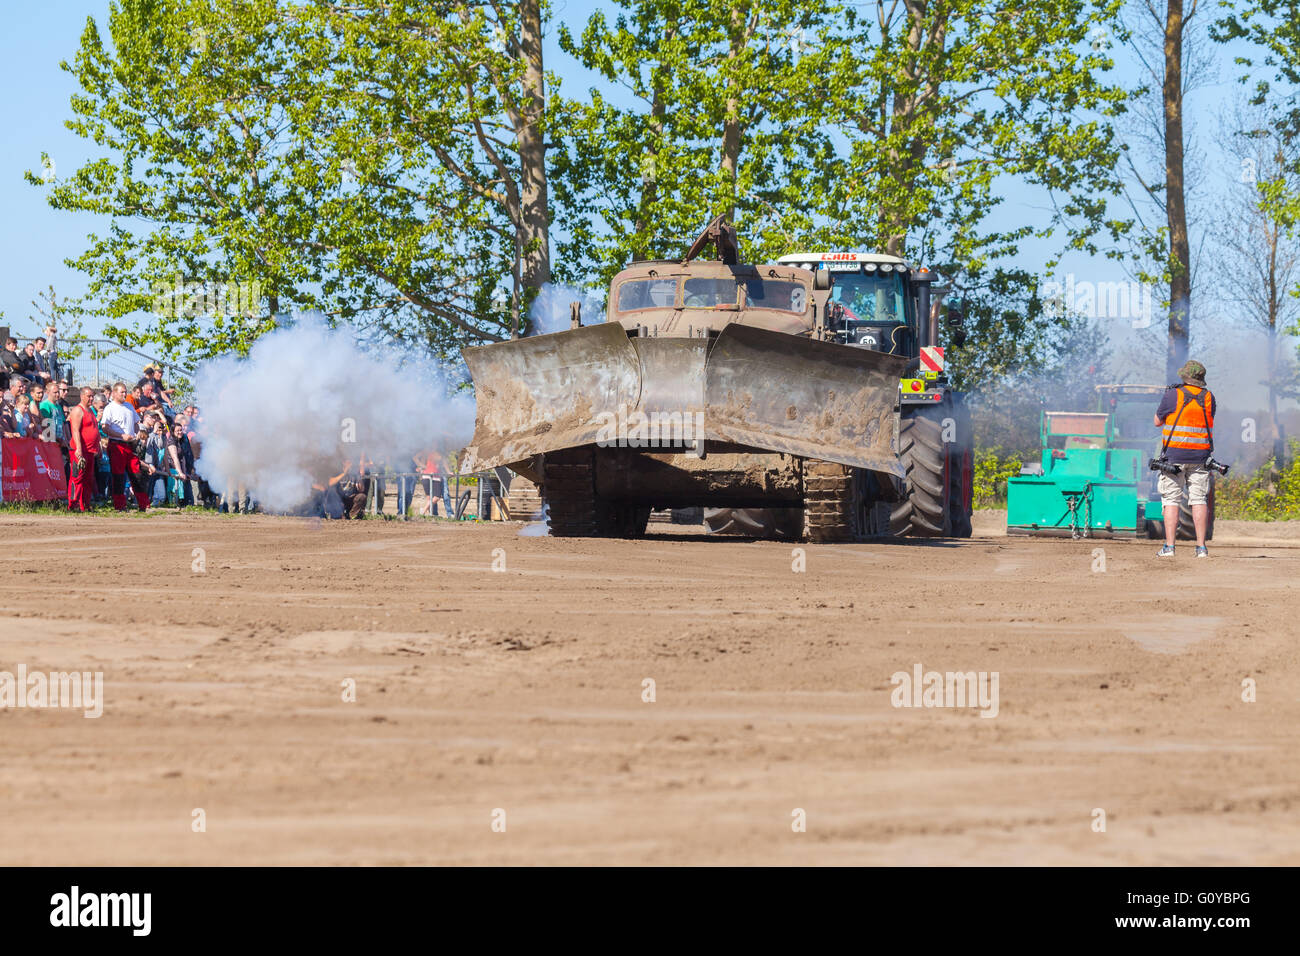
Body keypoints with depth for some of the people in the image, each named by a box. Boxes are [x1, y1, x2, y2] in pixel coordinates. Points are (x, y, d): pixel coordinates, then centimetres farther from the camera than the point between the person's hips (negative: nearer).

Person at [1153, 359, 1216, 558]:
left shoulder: (1173, 395, -7)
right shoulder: (1208, 398, 3)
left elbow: (1158, 421, 5)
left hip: (1174, 455, -3)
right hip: (1200, 456, 3)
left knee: (1171, 500, 1)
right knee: (1199, 500, 6)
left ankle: (1169, 547, -4)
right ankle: (1201, 547, 2)